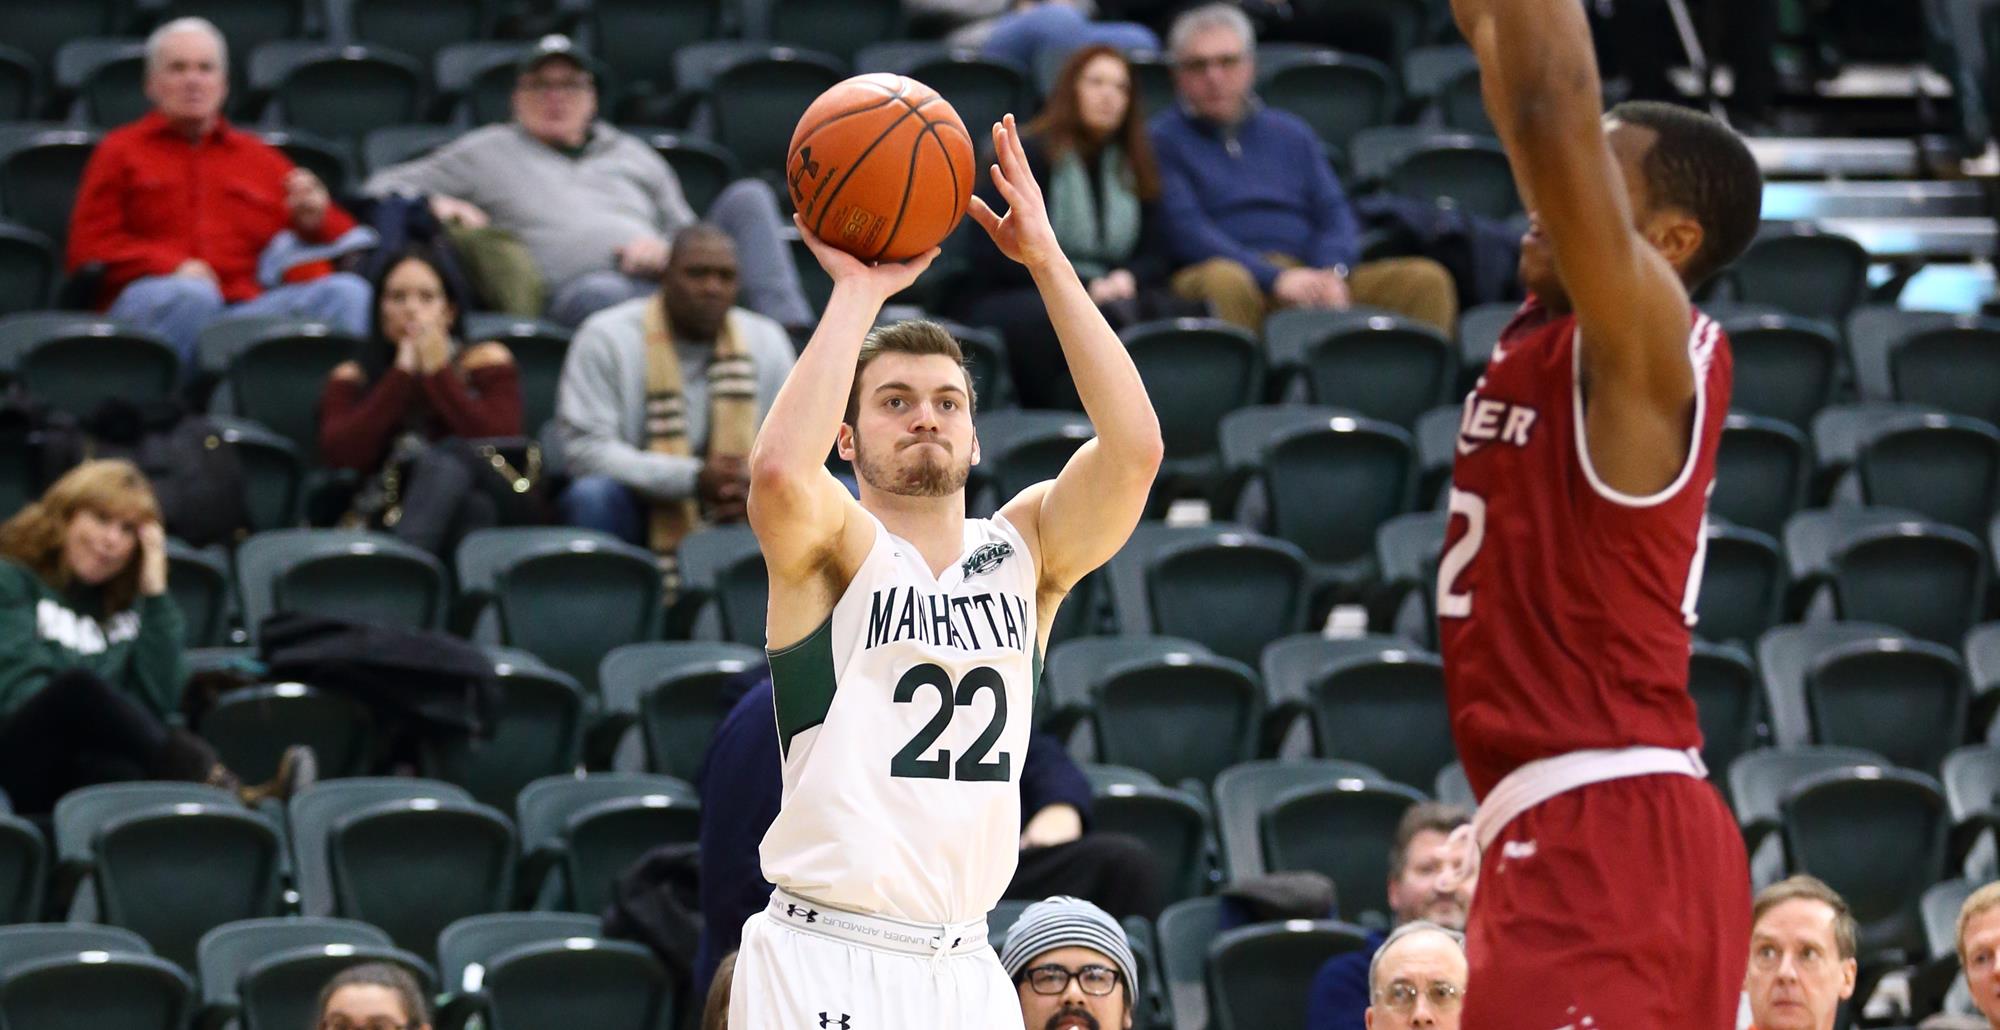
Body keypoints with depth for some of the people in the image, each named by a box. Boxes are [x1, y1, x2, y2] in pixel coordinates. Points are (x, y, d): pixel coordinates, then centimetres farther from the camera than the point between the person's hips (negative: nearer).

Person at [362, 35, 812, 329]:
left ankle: (792, 332, -36)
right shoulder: (488, 151, 26)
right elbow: (382, 188, 24)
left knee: (747, 197, -16)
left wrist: (667, 251, 2)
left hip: (667, 281, 4)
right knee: (597, 295, -42)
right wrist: (432, 204, 1)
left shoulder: (633, 154, 33)